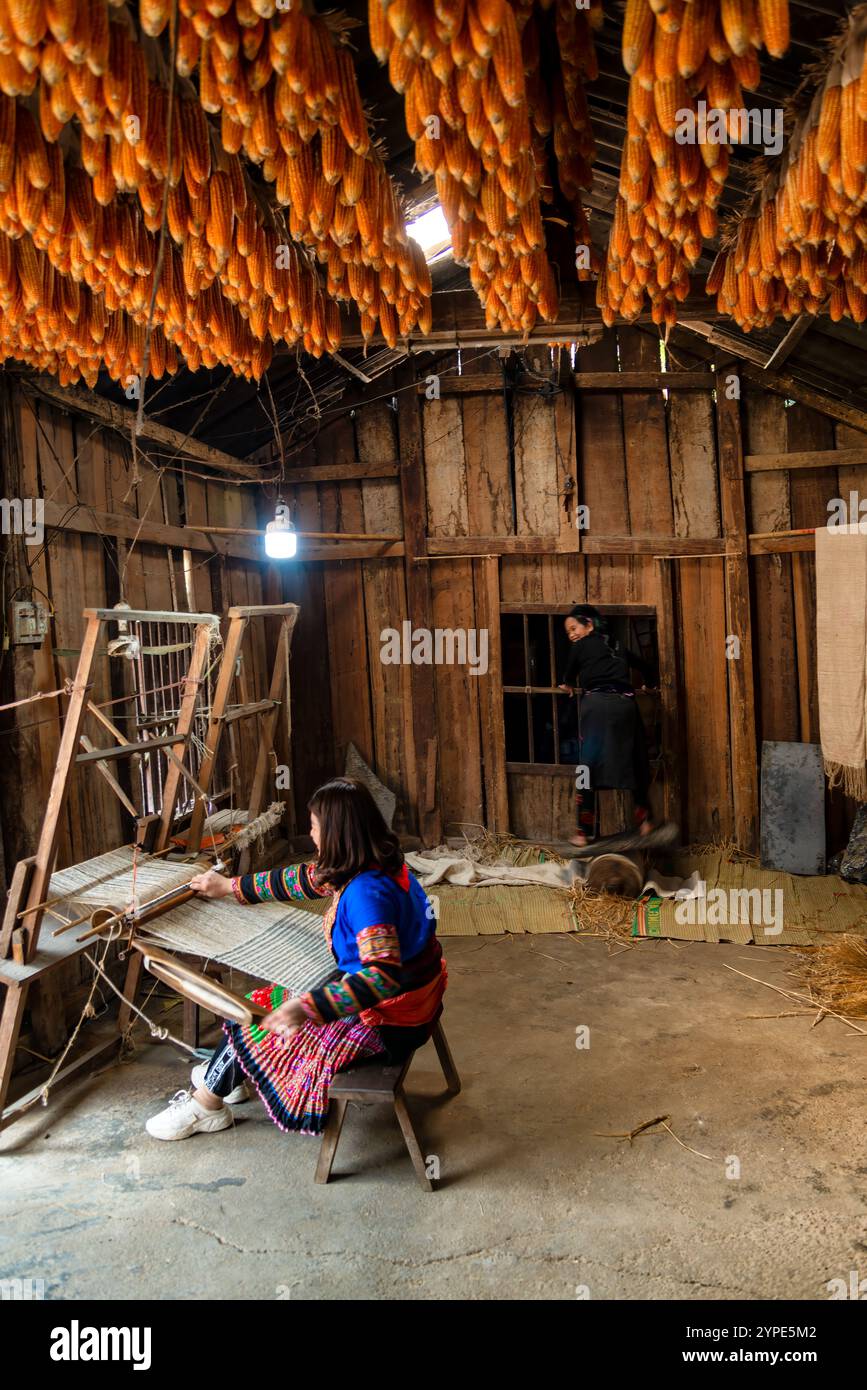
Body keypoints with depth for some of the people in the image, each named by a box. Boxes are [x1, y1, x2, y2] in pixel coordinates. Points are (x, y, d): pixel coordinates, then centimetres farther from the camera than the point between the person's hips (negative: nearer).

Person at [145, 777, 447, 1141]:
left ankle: (205, 1105, 28)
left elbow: (383, 977, -40)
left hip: (388, 1025, -9)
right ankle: (227, 1075, 37)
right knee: (274, 997, 19)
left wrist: (307, 1007, -43)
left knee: (253, 1021, 4)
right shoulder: (377, 864, -2)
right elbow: (302, 879, 11)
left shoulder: (366, 892, -31)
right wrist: (230, 886, 21)